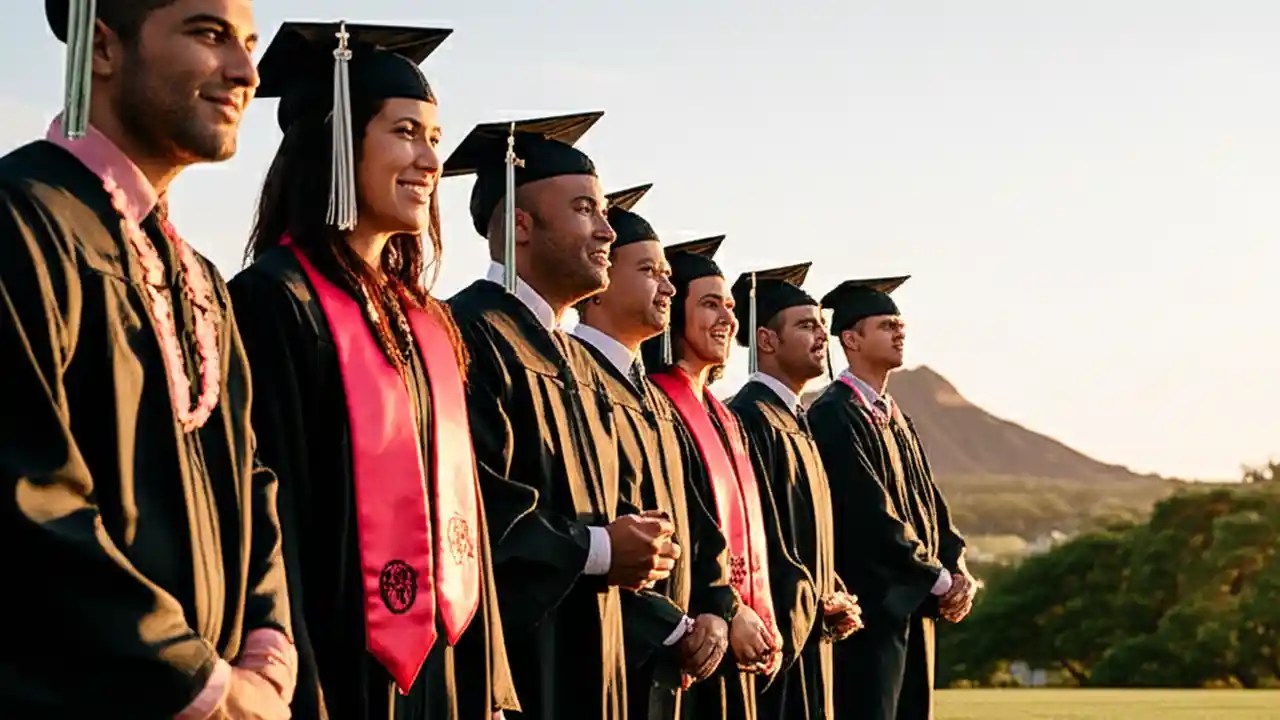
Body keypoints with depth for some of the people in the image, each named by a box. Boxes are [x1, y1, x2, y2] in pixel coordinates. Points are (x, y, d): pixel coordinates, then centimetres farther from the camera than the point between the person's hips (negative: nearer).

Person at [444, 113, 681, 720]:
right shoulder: (470, 335, -14)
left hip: (588, 659, 10)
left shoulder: (578, 363, 18)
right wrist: (594, 549, -17)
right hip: (509, 656, -10)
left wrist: (630, 542, -1)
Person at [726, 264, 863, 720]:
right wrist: (816, 607, -14)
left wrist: (835, 598, 5)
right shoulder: (751, 420, -15)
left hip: (810, 635, 10)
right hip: (776, 635, -10)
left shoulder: (793, 422, 16)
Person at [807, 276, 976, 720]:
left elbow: (929, 501, 15)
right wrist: (941, 580, -11)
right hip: (870, 607, -9)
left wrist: (958, 570, -2)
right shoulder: (834, 416, -12)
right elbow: (871, 515, -18)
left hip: (914, 607, 9)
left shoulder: (895, 418, 18)